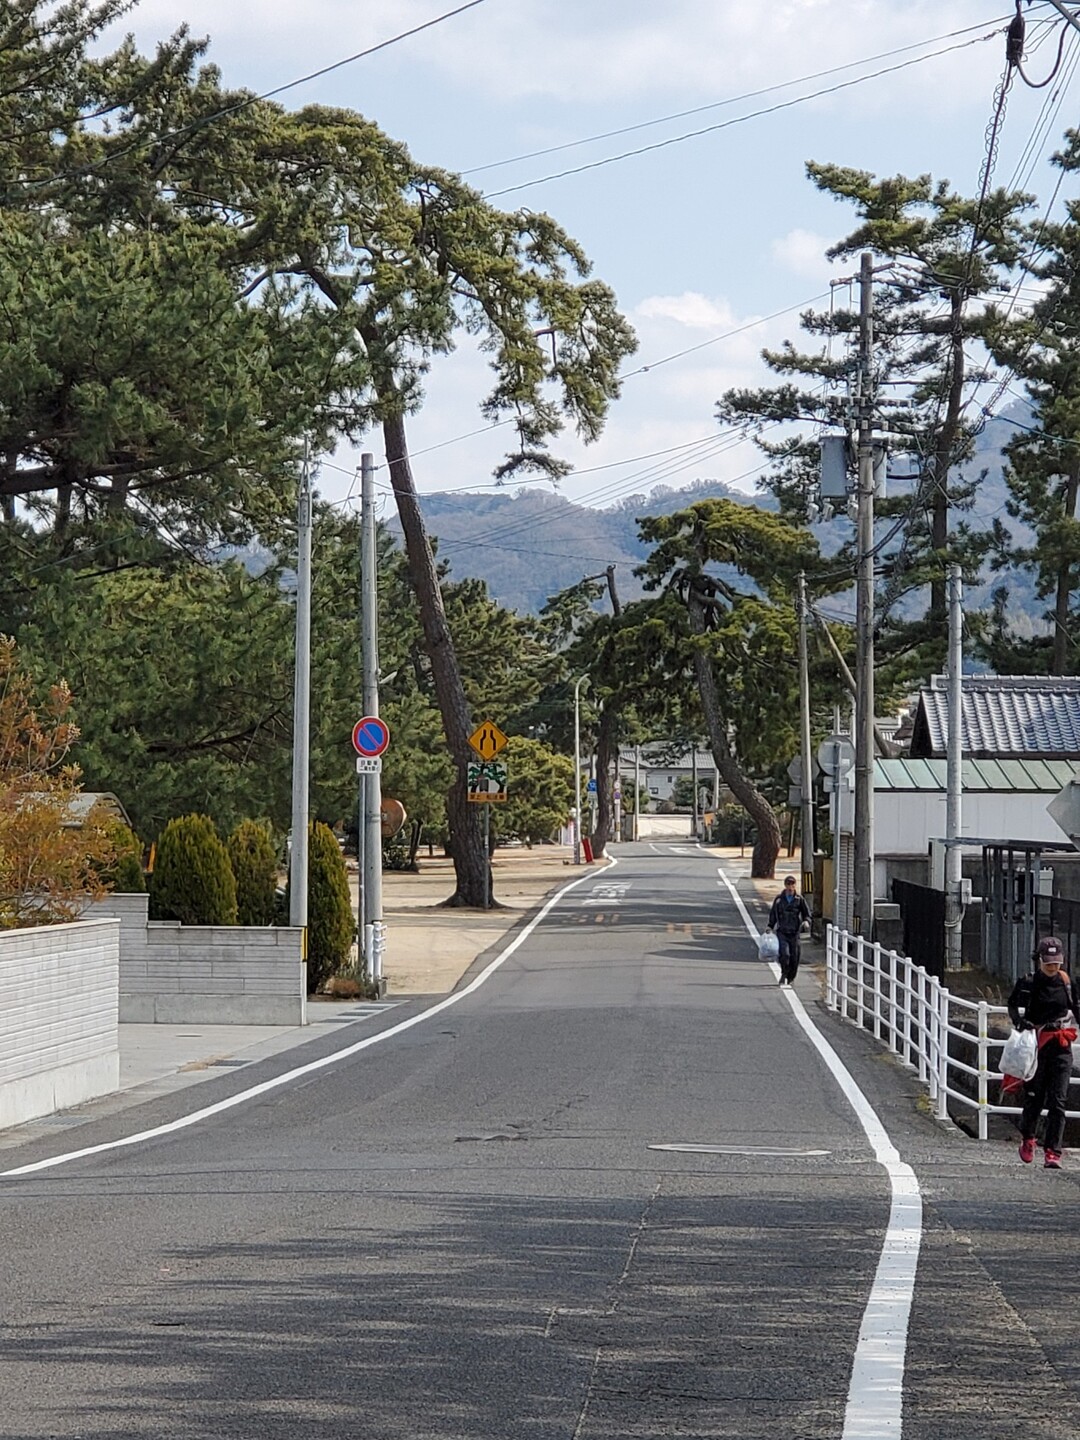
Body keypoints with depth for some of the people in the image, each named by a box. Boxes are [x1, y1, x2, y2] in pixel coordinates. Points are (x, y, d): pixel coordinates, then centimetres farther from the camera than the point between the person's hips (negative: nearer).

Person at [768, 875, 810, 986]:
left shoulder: (799, 899, 1)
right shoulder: (779, 899, 4)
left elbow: (807, 912, 7)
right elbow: (773, 914, 13)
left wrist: (806, 921, -12)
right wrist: (770, 926, 7)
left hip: (794, 932, 0)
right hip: (782, 932, 0)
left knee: (794, 956, 3)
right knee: (784, 953, -17)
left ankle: (791, 978, 20)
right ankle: (784, 974, 5)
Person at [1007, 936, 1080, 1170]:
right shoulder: (1028, 983, -2)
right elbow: (1014, 1006, -10)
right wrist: (1020, 1021, -28)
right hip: (1036, 1047, -2)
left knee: (1058, 1101, -7)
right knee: (1034, 1098, 6)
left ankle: (1052, 1153, -7)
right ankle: (1027, 1138, 35)